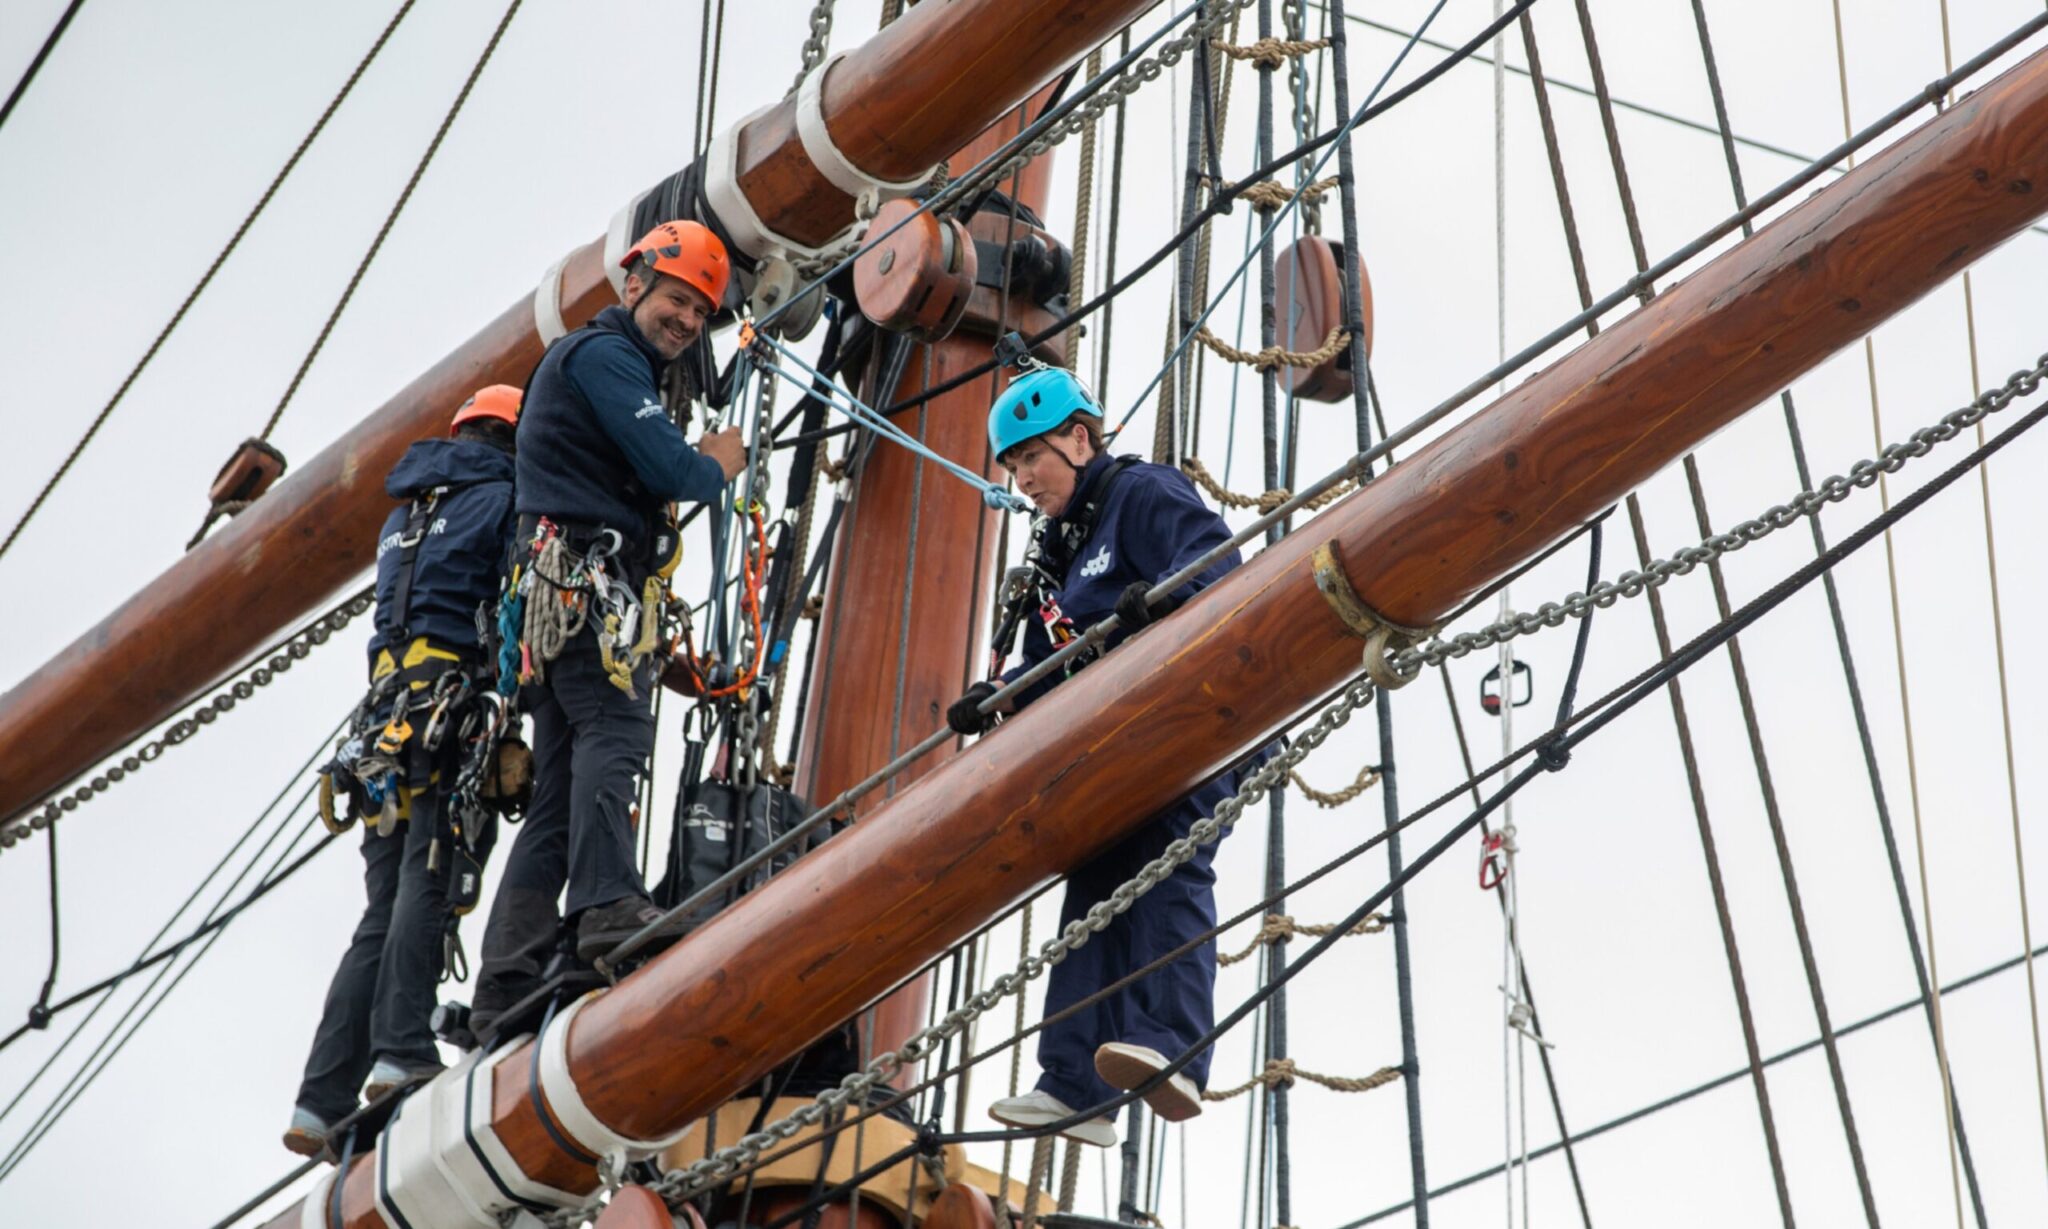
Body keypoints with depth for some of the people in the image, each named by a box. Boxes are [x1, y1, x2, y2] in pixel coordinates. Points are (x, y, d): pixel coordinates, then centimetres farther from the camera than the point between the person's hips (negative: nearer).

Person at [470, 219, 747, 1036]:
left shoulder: (616, 367, 31)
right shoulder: (605, 355, -2)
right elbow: (673, 470, -12)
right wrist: (718, 464, 7)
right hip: (587, 575, -10)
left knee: (558, 794, 4)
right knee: (615, 727, -27)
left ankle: (506, 990, -1)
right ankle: (611, 906, -47)